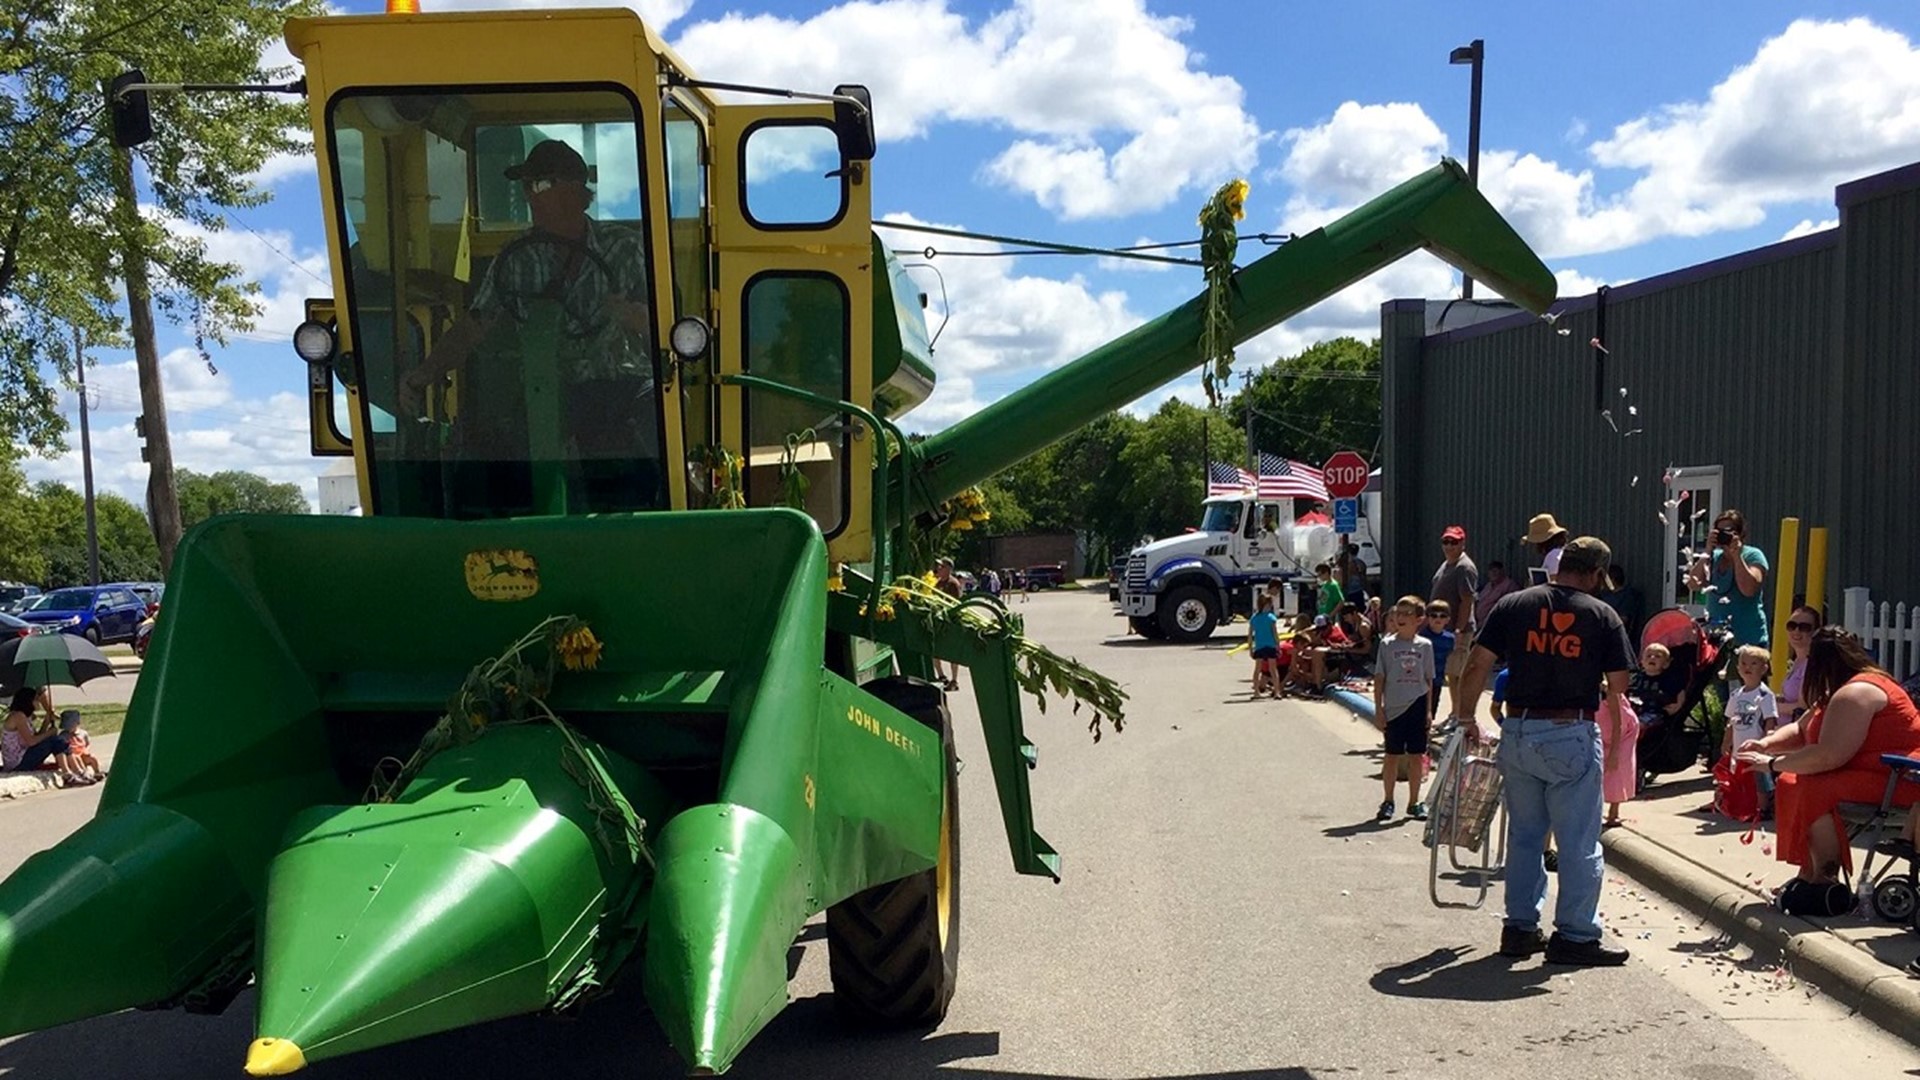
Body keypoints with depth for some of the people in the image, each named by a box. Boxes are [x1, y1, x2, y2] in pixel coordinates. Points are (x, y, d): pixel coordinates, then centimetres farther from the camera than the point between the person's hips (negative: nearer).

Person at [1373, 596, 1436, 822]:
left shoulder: (1424, 645, 4)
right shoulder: (1387, 644, -1)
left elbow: (1429, 680, 8)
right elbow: (1379, 678, -1)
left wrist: (1429, 710, 5)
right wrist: (1378, 710, -4)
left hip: (1417, 705, 2)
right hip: (1394, 707, -2)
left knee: (1416, 756, 8)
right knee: (1393, 756, 5)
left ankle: (1414, 802, 18)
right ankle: (1388, 801, 16)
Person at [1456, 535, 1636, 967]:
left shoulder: (1512, 605, 3)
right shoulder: (1602, 616, -2)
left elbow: (1476, 666, 0)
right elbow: (1618, 689, -3)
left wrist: (1467, 718, 10)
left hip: (1518, 732, 3)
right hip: (1573, 736, -3)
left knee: (1524, 834, 15)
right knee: (1579, 841, 6)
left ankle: (1520, 927, 21)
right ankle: (1575, 935, 10)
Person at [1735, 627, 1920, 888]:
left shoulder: (1855, 694, -21)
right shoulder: (1842, 692, 15)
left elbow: (1827, 756, -29)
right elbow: (1800, 730, 21)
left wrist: (1773, 764, -18)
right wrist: (1766, 744, 2)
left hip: (1897, 779, -12)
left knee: (1813, 792, -28)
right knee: (1790, 783, 6)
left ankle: (1825, 883, -19)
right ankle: (1808, 876, 2)